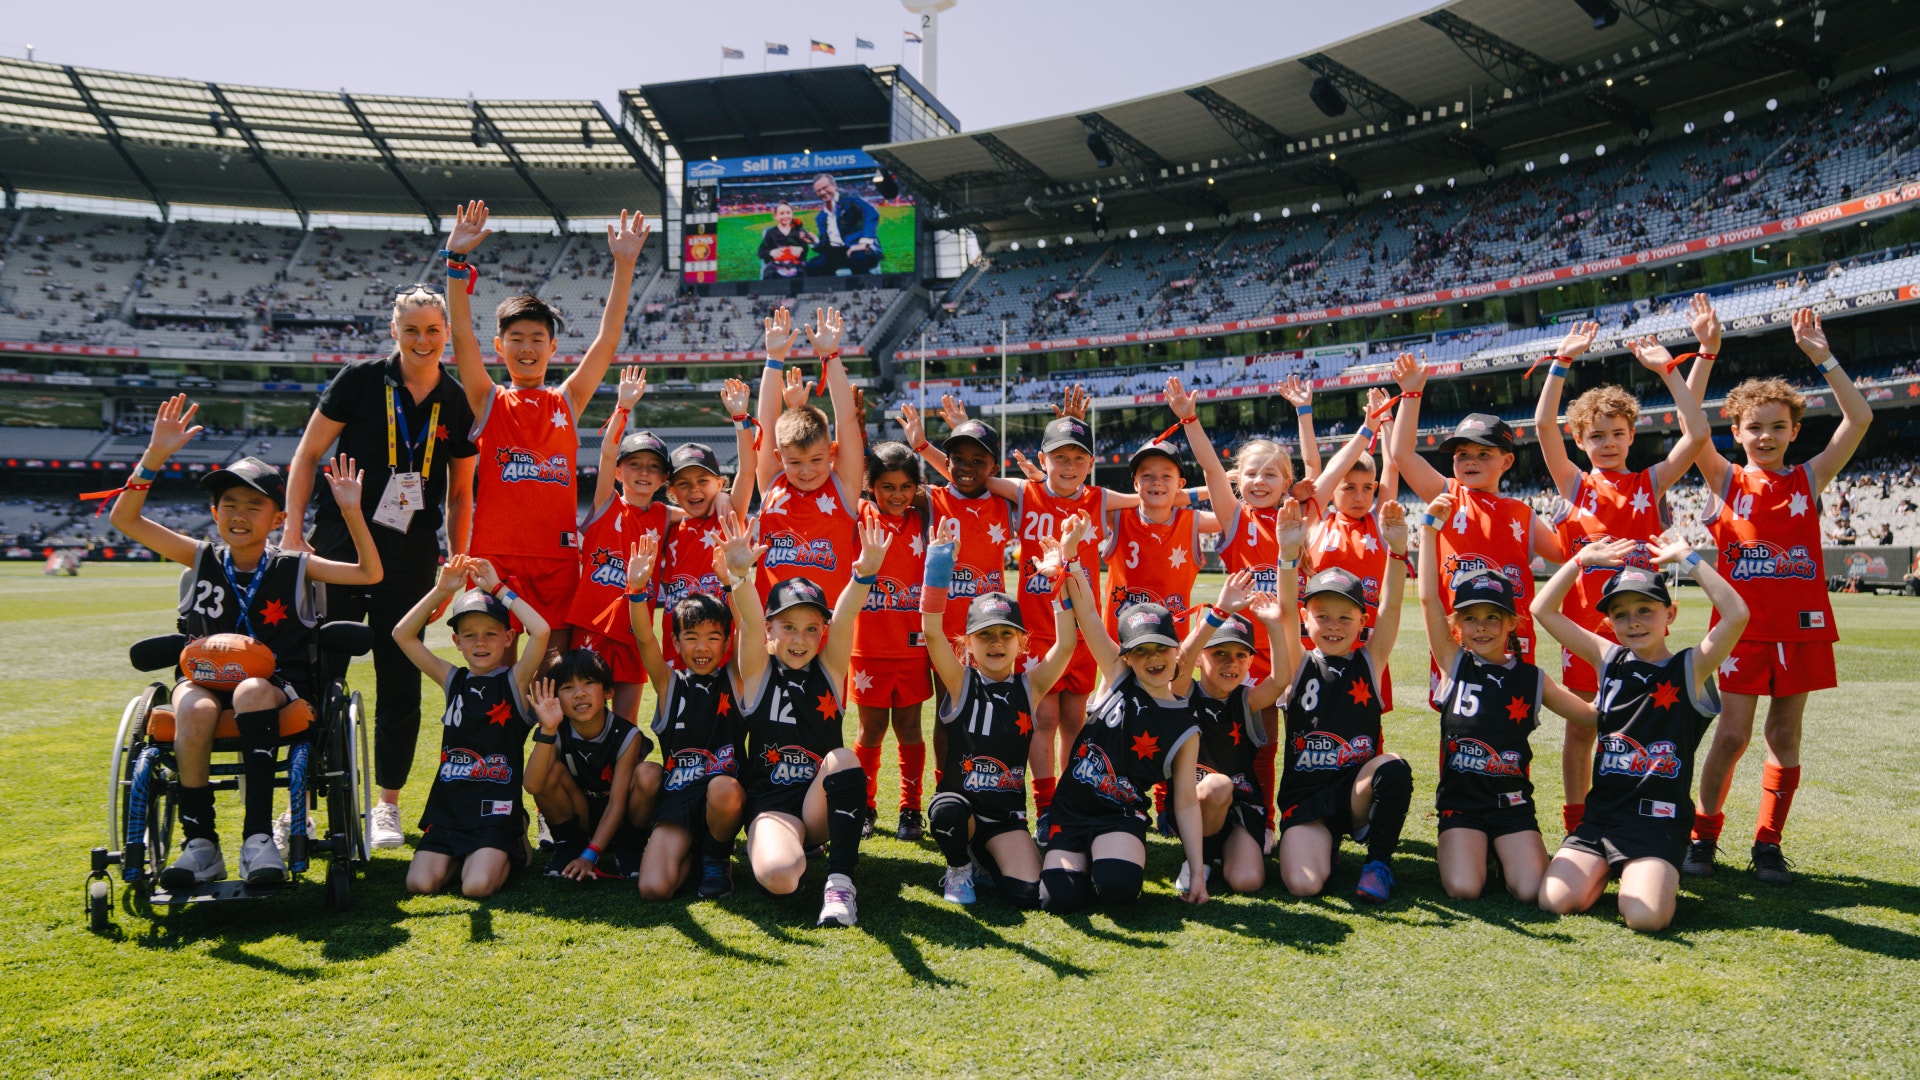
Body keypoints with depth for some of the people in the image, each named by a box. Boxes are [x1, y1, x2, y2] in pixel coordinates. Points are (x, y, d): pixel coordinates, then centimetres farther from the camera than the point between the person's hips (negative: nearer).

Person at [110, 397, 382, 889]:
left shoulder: (293, 566, 6)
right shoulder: (203, 558, 10)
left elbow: (369, 573, -2)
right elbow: (125, 519, 4)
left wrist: (351, 512, -12)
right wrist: (155, 456, -8)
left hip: (277, 685, -2)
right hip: (205, 677, 2)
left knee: (251, 691, -37)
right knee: (194, 709, -34)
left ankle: (258, 835, -38)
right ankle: (199, 841, -26)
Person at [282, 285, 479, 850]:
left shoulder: (459, 404, 5)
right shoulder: (360, 379, -2)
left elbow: (460, 494, 12)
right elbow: (307, 454, 3)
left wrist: (457, 564, 7)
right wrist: (293, 533, -4)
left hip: (411, 559, 2)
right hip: (340, 546, -1)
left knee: (401, 681, 5)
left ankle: (387, 804, 17)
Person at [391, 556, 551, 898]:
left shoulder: (515, 681, -2)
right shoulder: (453, 681, 10)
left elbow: (540, 632, -21)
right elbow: (403, 634, 6)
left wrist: (499, 589, -12)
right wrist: (442, 591, -3)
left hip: (495, 807, -4)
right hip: (447, 805, 4)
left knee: (478, 886, -21)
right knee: (420, 883, -14)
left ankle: (511, 851, 11)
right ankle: (460, 855, 17)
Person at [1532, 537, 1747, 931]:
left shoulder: (1690, 669, -1)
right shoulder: (1610, 660, 11)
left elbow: (1736, 614, -18)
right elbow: (1543, 610, 9)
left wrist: (1687, 558, -12)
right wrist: (1583, 559, 6)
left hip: (1658, 820, -3)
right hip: (1600, 813, 4)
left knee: (1644, 917, -26)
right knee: (1554, 901, -17)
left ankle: (1658, 875, 10)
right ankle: (1605, 869, 16)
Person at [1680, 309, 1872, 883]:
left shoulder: (1810, 479, 7)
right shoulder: (1726, 481, 3)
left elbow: (1859, 418, -2)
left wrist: (1822, 357, -6)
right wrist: (1705, 352, -13)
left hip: (1800, 625, 2)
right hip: (1743, 622, -2)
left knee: (1785, 735, 7)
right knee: (1732, 734, -3)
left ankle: (1768, 843, 18)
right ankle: (1703, 834, 11)